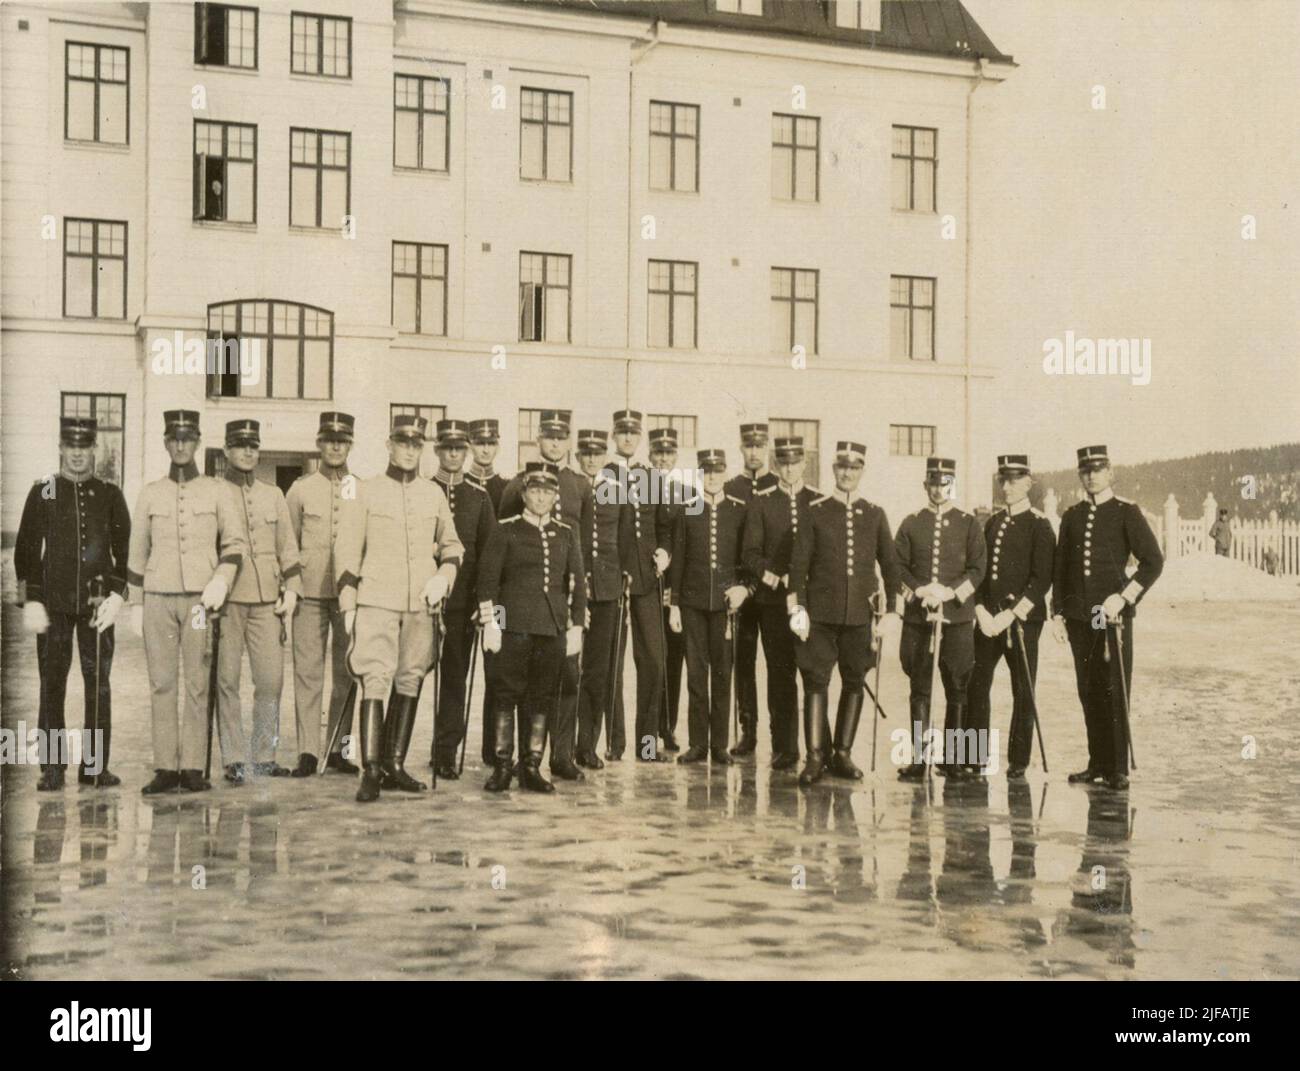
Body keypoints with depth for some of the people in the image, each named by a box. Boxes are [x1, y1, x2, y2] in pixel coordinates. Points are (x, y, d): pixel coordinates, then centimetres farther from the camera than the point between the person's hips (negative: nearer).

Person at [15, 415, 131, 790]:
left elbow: (125, 549, 7)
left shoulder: (110, 495, 8)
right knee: (52, 685, 1)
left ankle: (95, 766, 7)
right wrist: (31, 600, -4)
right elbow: (26, 550, 4)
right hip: (53, 602, 0)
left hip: (97, 604, 1)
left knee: (99, 684, 1)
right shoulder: (42, 493, 6)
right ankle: (51, 768, 6)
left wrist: (117, 594, -5)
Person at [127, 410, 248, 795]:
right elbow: (138, 551, 15)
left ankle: (193, 768, 1)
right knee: (161, 684, 0)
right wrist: (135, 603, 11)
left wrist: (221, 579, -19)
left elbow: (235, 540, -2)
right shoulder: (150, 493, 12)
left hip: (200, 598, -2)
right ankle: (165, 768, 4)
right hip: (158, 600, 2)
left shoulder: (220, 491, 5)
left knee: (198, 684, -3)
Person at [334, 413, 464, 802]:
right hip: (376, 602, -4)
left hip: (421, 605, 4)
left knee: (409, 682, 8)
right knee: (375, 681, -11)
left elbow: (452, 544, 19)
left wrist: (443, 577, 0)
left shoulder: (434, 493, 11)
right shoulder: (365, 492, 2)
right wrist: (348, 605, -4)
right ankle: (371, 771, -12)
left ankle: (394, 765, 17)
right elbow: (347, 550, 1)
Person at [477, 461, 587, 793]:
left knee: (543, 700, 4)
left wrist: (576, 628, 5)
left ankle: (532, 766, 11)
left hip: (553, 629, 3)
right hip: (513, 627, -3)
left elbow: (577, 584, 11)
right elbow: (487, 578, -2)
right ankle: (502, 766, 6)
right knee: (506, 696, -1)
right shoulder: (505, 530, 2)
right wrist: (490, 623, -9)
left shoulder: (566, 535, 11)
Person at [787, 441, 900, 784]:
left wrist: (891, 610, 7)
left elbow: (889, 563, 11)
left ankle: (843, 754, 16)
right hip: (820, 613, -2)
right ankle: (815, 756, -3)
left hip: (859, 614, 3)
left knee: (854, 683, 6)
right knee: (816, 681, -6)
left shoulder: (875, 515, 7)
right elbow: (799, 560, -1)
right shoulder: (816, 511, 1)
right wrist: (796, 607, -8)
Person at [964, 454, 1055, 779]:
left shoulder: (1039, 526, -3)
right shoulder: (992, 524, 14)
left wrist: (1011, 615, -15)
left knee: (1023, 692, 1)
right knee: (976, 686, 2)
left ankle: (1018, 762, 8)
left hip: (1022, 618, -5)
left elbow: (1042, 578, -10)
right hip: (988, 619, 5)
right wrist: (982, 612, -2)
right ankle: (976, 758, 10)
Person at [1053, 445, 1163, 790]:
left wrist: (1123, 598, -12)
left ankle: (1119, 769, 1)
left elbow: (1154, 561, -4)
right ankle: (1098, 763, 13)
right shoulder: (1072, 516, 13)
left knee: (1115, 691, -4)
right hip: (1079, 615, 4)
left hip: (1113, 612, -4)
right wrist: (1057, 613, 10)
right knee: (1089, 691, 6)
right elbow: (1059, 568, 16)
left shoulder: (1127, 512, 0)